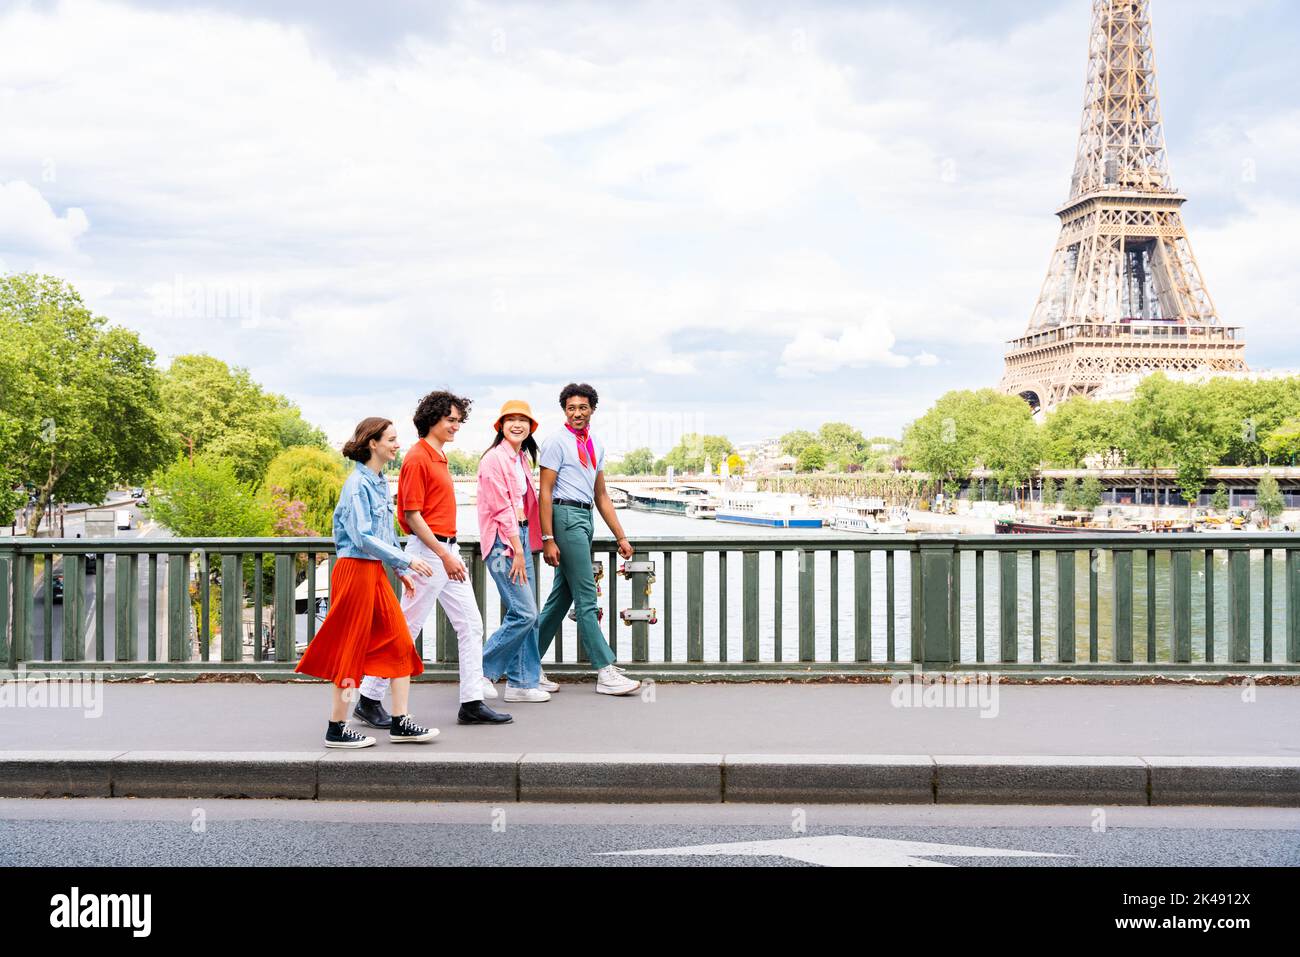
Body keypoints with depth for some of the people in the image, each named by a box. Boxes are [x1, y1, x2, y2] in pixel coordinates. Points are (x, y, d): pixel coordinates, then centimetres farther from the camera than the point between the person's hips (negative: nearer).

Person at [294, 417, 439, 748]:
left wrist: (400, 570, 18)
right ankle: (337, 729, 9)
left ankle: (400, 723, 11)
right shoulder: (357, 484, -15)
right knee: (350, 649, -1)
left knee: (399, 644, 6)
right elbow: (363, 537, -22)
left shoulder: (380, 482, 12)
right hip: (356, 569, -9)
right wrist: (406, 561, -20)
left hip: (375, 572, 9)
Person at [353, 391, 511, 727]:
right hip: (428, 551, -10)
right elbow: (412, 515, -17)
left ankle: (472, 703, 11)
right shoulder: (417, 458, -13)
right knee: (406, 628, -2)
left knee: (471, 624, 7)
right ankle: (369, 699, 10)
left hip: (447, 550, 10)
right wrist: (443, 555, -20)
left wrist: (450, 553, 19)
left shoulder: (439, 457, 15)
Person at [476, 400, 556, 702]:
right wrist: (517, 550, -16)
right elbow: (501, 507, -15)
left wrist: (524, 546, 14)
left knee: (526, 613, 9)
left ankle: (526, 679, 16)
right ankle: (481, 671, 0)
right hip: (502, 540, -9)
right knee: (524, 612, -11)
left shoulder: (522, 458, 17)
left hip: (520, 536, 9)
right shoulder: (494, 458, -10)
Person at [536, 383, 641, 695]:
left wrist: (621, 537, 17)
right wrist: (548, 539, -16)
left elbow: (601, 496, 20)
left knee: (562, 596, 10)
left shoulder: (596, 445, 18)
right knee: (586, 597, -7)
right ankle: (605, 672, -6)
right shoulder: (557, 442, -5)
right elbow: (545, 493, -9)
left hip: (585, 518, 8)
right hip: (566, 516, -8)